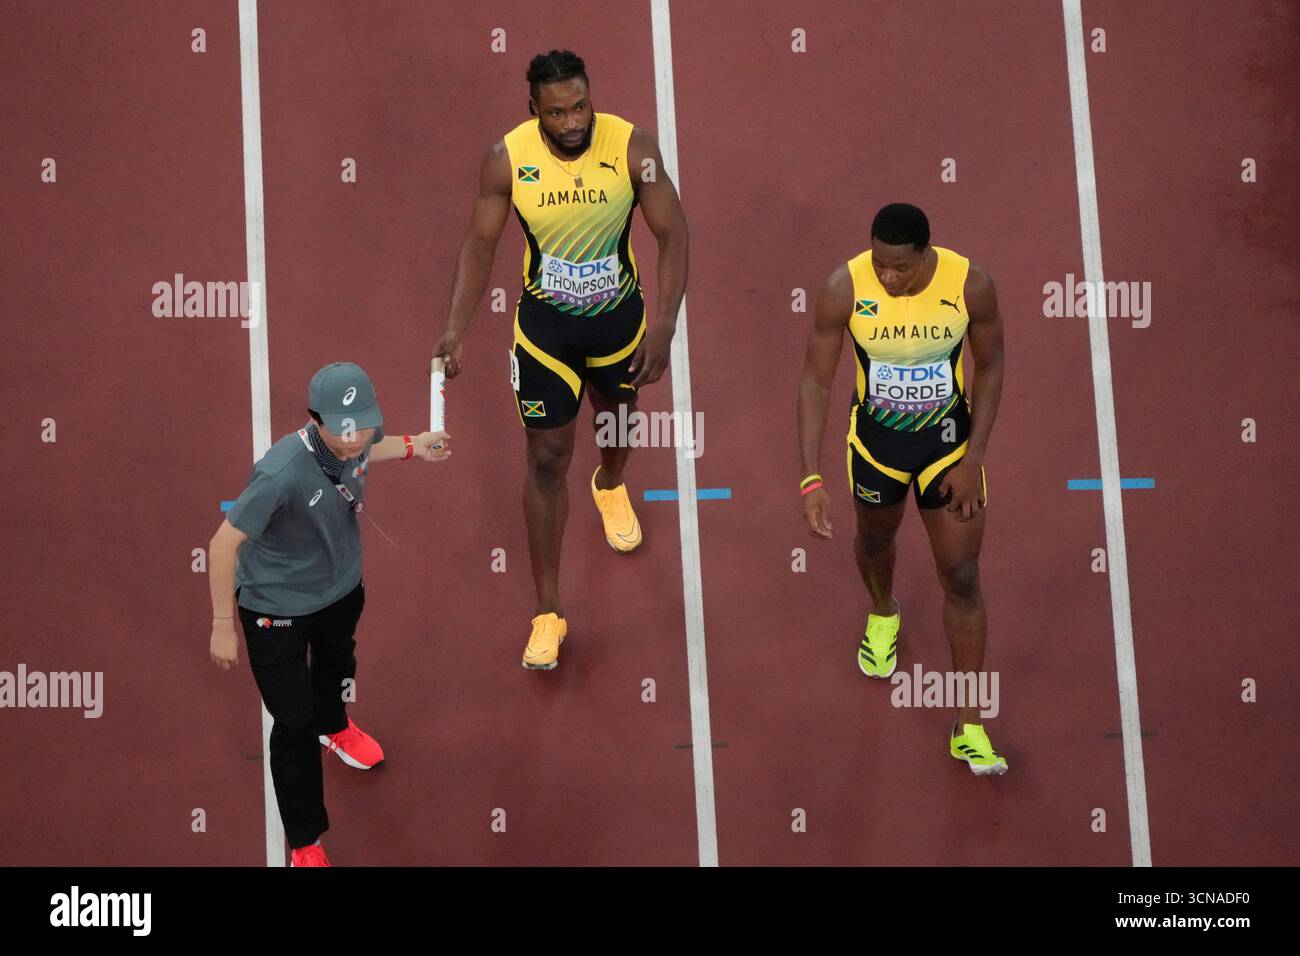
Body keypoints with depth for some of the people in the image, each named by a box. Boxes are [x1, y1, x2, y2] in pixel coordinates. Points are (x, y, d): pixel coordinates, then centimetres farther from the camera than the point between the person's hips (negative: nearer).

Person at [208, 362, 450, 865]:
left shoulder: (354, 442, -22)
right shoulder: (283, 473, -43)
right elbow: (224, 543, -33)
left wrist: (411, 446, 10)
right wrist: (223, 627, -26)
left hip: (341, 587, 7)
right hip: (278, 608, -7)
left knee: (337, 664, 36)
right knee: (293, 723, 5)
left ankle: (333, 726, 71)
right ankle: (305, 842, 27)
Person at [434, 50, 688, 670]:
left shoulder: (632, 148, -21)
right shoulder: (507, 158, -20)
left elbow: (672, 235, -13)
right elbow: (480, 244, -8)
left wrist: (664, 327, -20)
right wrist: (456, 330, -16)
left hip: (619, 315, 1)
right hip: (545, 323, -1)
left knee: (617, 417, 27)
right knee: (547, 461, 1)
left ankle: (610, 486, 66)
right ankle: (548, 612, 11)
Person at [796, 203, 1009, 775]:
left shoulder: (970, 285, -24)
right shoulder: (844, 289, -24)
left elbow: (990, 367, -7)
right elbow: (815, 383, -16)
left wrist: (972, 460, -10)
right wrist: (811, 478, -21)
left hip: (949, 439, -1)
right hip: (876, 439, 1)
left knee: (962, 578, 1)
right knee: (876, 540, 27)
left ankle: (968, 728, 11)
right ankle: (883, 614, 64)